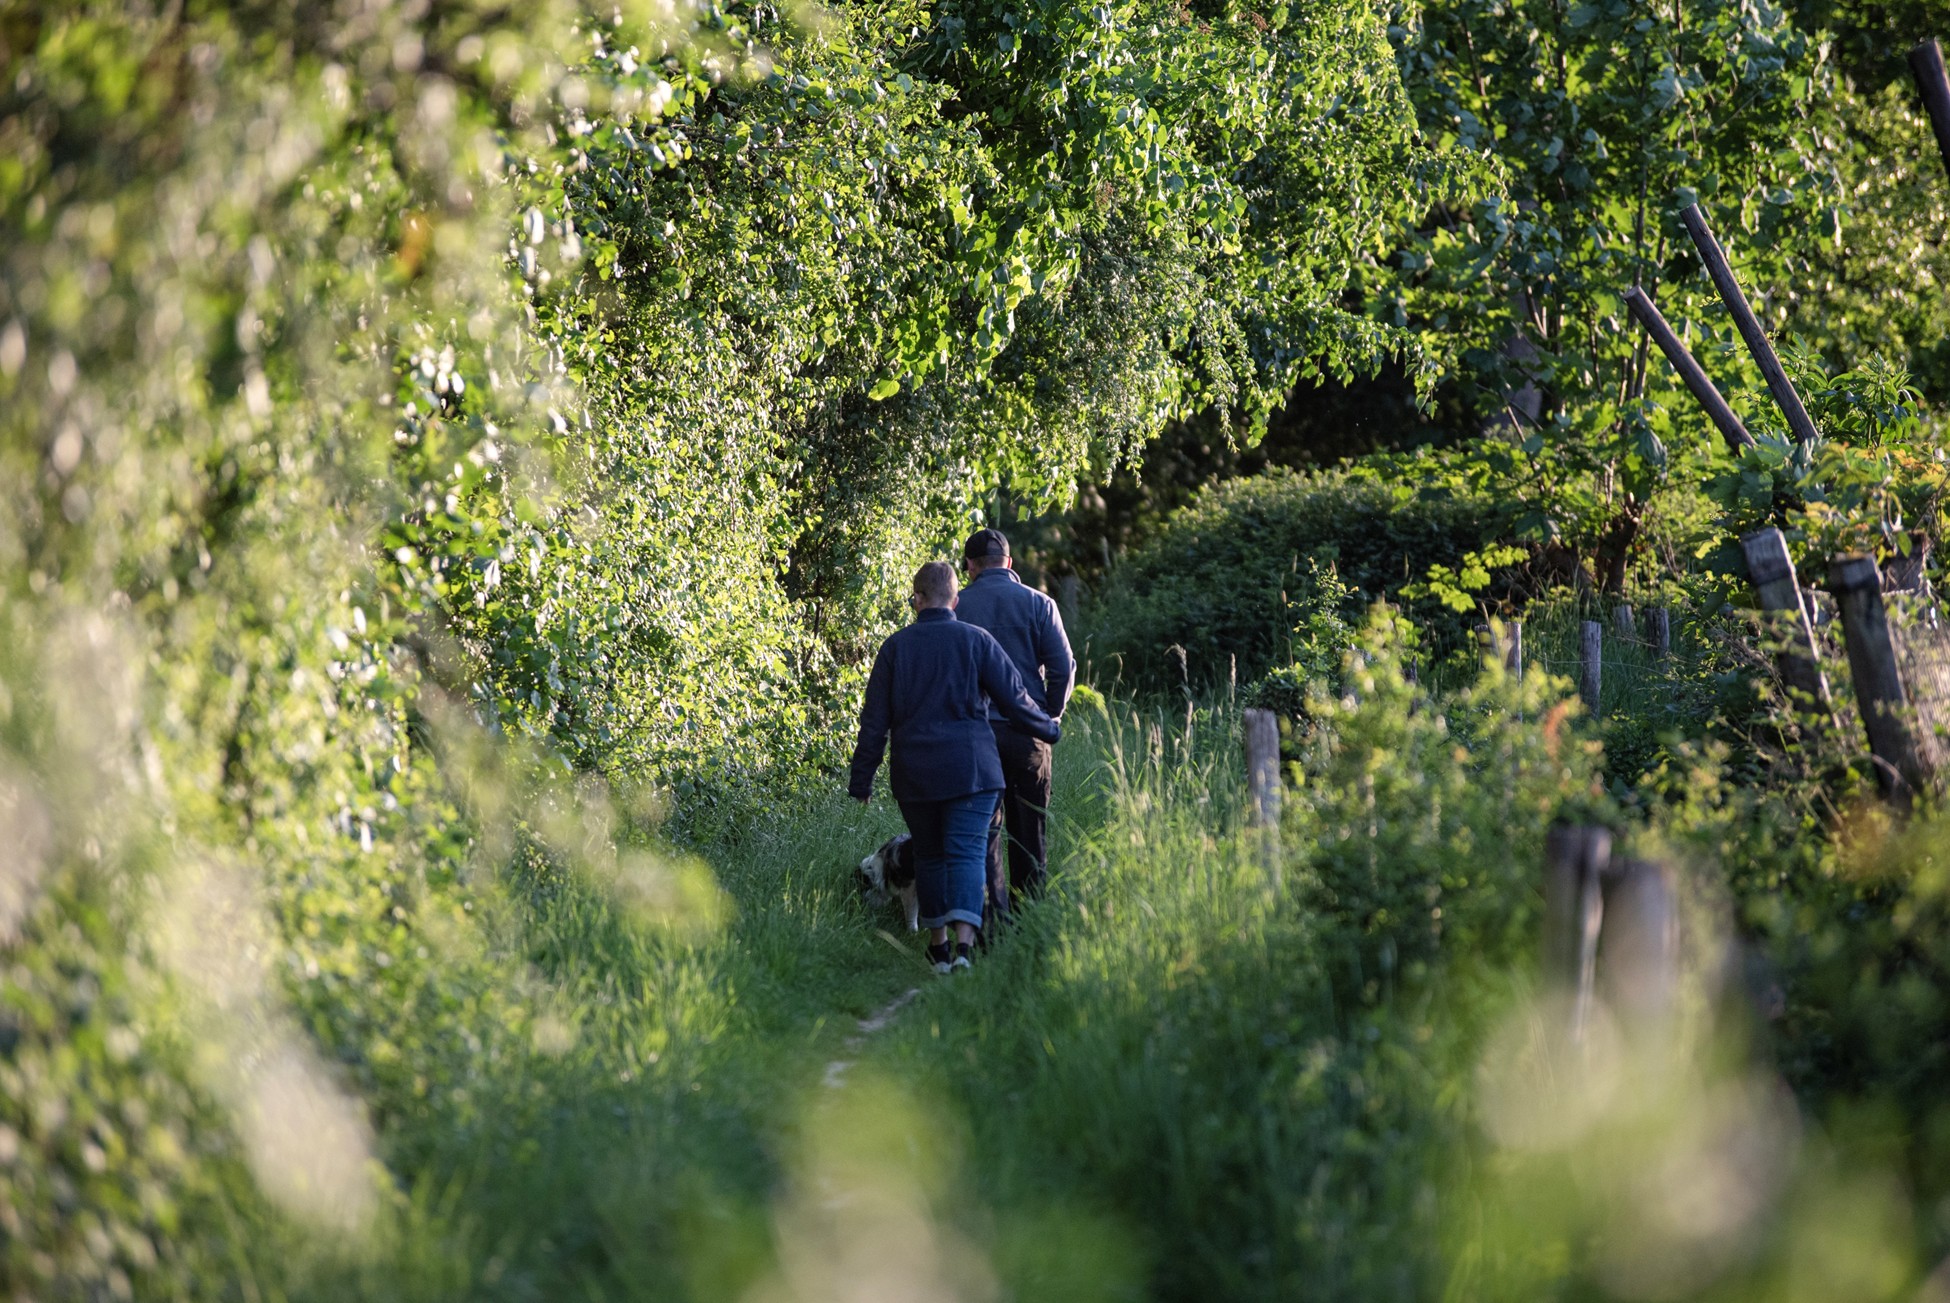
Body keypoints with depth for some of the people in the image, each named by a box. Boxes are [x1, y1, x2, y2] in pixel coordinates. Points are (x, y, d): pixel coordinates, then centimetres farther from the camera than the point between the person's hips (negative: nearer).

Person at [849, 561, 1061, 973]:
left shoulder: (895, 646, 3)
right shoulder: (976, 641, -2)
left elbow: (875, 719, 4)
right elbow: (1015, 699, 0)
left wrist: (861, 779, 9)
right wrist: (1049, 729, 19)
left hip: (914, 775, 2)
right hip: (969, 768, -2)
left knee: (929, 857, 15)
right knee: (966, 853, -6)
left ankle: (938, 945, 21)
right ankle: (963, 942, -23)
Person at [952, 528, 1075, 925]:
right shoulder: (1038, 604, 0)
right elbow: (1063, 668, -3)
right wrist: (1049, 716, 10)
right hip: (1028, 732, 1)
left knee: (983, 830, 3)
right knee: (1030, 833, 11)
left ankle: (995, 919, -5)